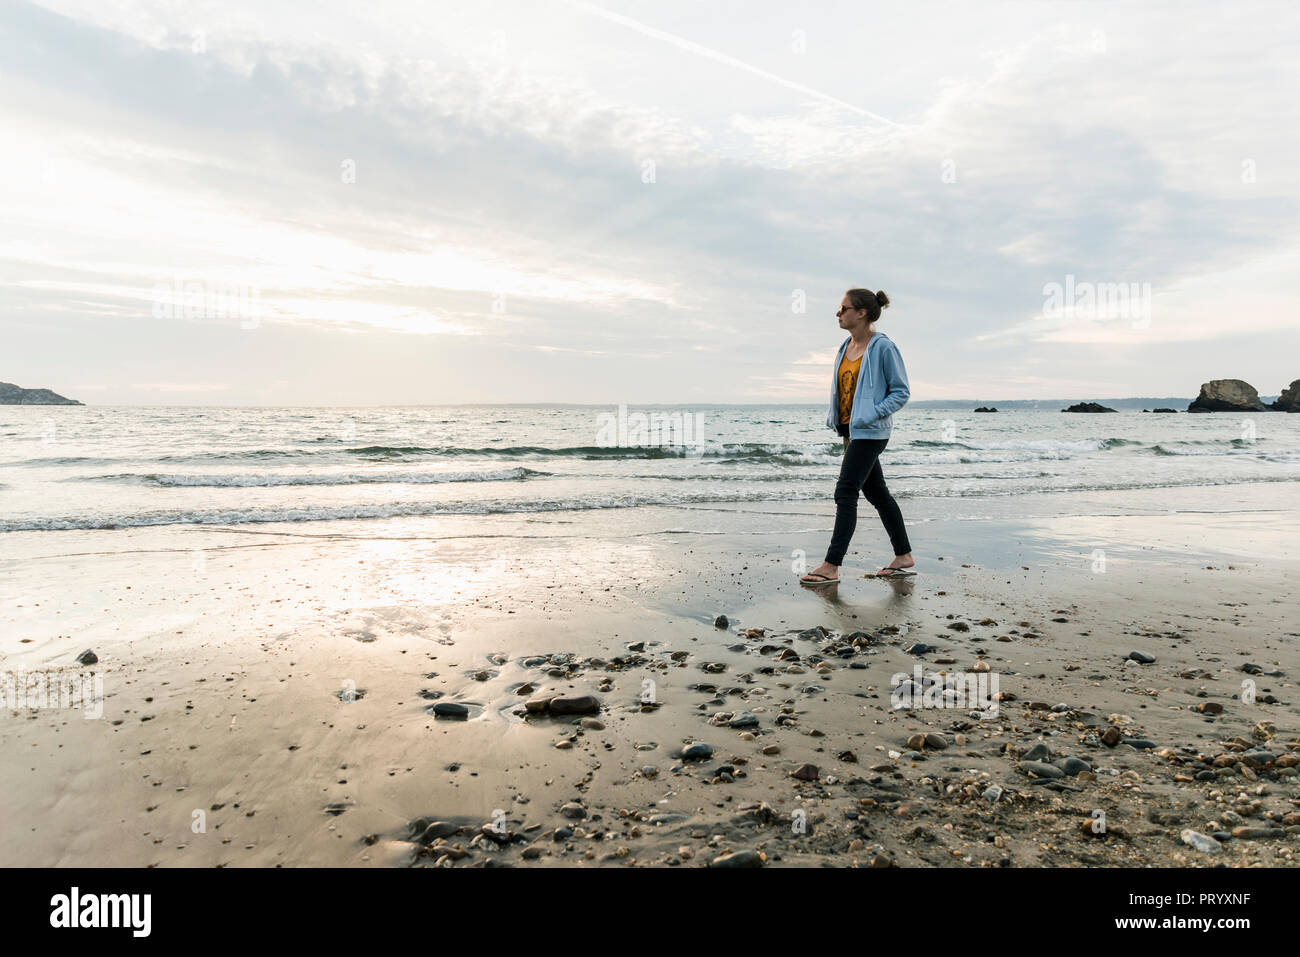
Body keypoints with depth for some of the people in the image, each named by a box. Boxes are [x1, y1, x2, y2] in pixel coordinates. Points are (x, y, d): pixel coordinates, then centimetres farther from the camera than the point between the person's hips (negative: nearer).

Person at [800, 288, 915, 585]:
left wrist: (874, 413, -21)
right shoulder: (846, 347, 11)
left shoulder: (883, 348, -12)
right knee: (877, 493, 14)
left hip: (870, 432, -9)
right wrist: (833, 415, 7)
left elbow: (901, 392, -8)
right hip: (851, 429, 9)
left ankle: (831, 566, -9)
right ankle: (904, 557, 25)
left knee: (845, 493, -12)